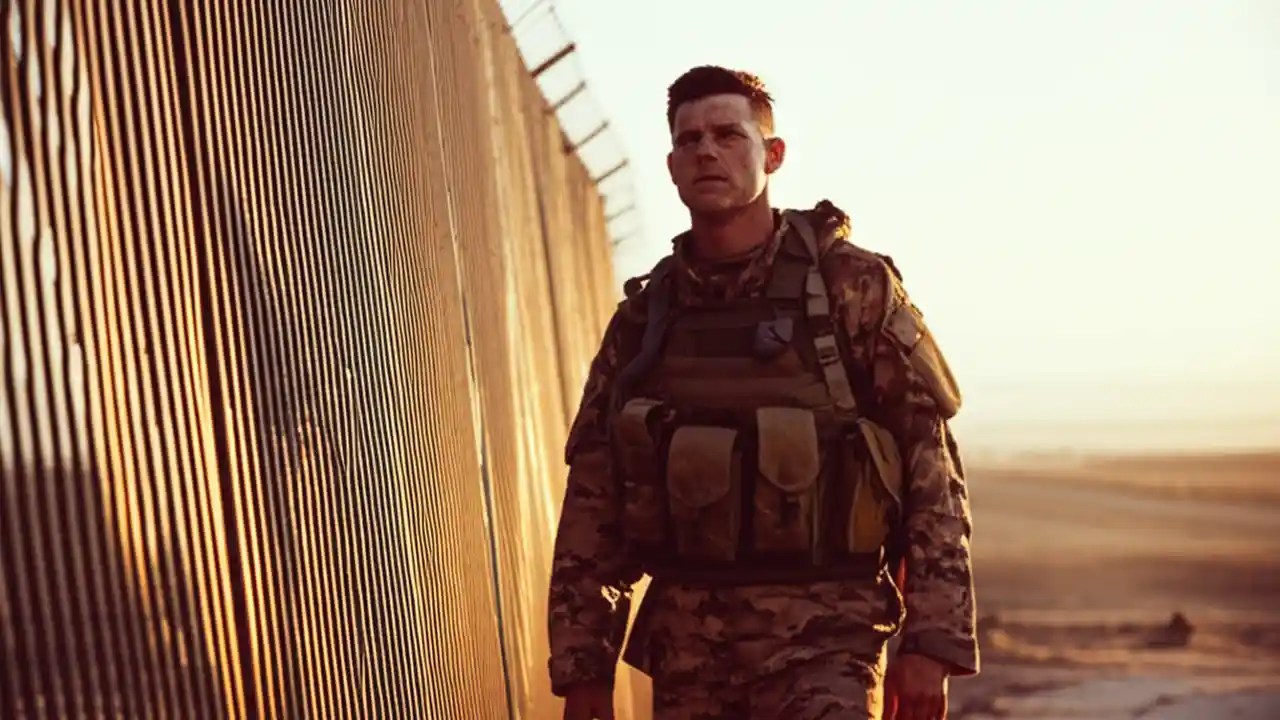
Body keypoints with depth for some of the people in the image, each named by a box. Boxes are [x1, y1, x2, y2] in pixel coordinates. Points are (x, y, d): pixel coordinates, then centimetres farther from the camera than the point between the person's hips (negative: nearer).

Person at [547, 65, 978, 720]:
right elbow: (590, 505, 11)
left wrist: (930, 644, -9)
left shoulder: (853, 289, -2)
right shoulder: (642, 319, 9)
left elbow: (933, 470, -3)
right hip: (687, 644, 4)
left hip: (822, 635, -4)